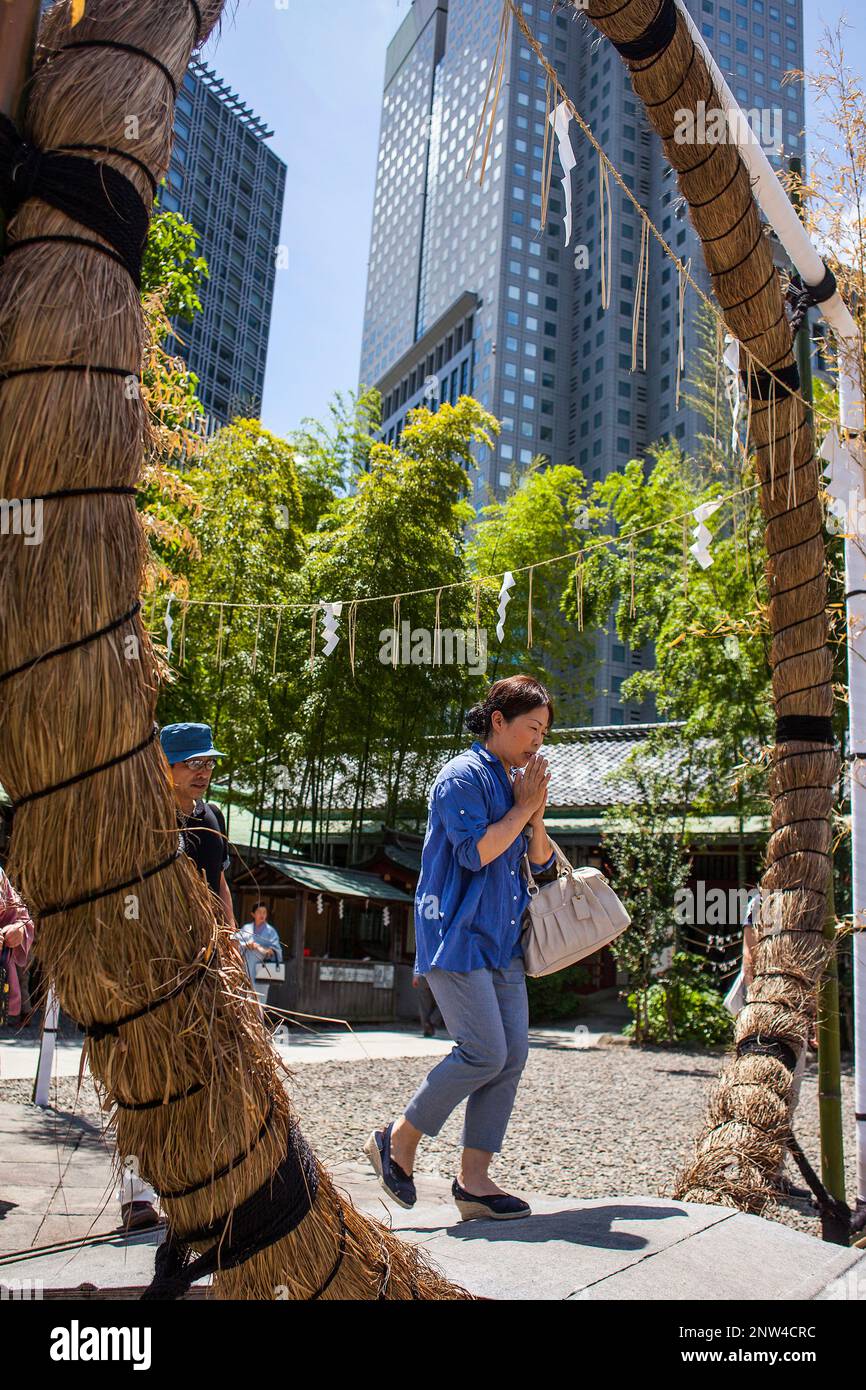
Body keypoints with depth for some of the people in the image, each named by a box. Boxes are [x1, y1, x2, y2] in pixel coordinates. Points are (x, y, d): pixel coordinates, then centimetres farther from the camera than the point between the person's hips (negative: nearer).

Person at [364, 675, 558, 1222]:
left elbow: (542, 864, 17)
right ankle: (397, 1140, 8)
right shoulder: (464, 776, -9)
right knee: (484, 1053, -12)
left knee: (513, 1056, 3)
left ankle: (473, 1179, 11)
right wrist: (523, 808, -9)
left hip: (502, 941, 9)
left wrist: (537, 816, 0)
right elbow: (475, 852, -19)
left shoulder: (517, 781, 16)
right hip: (457, 936, -9)